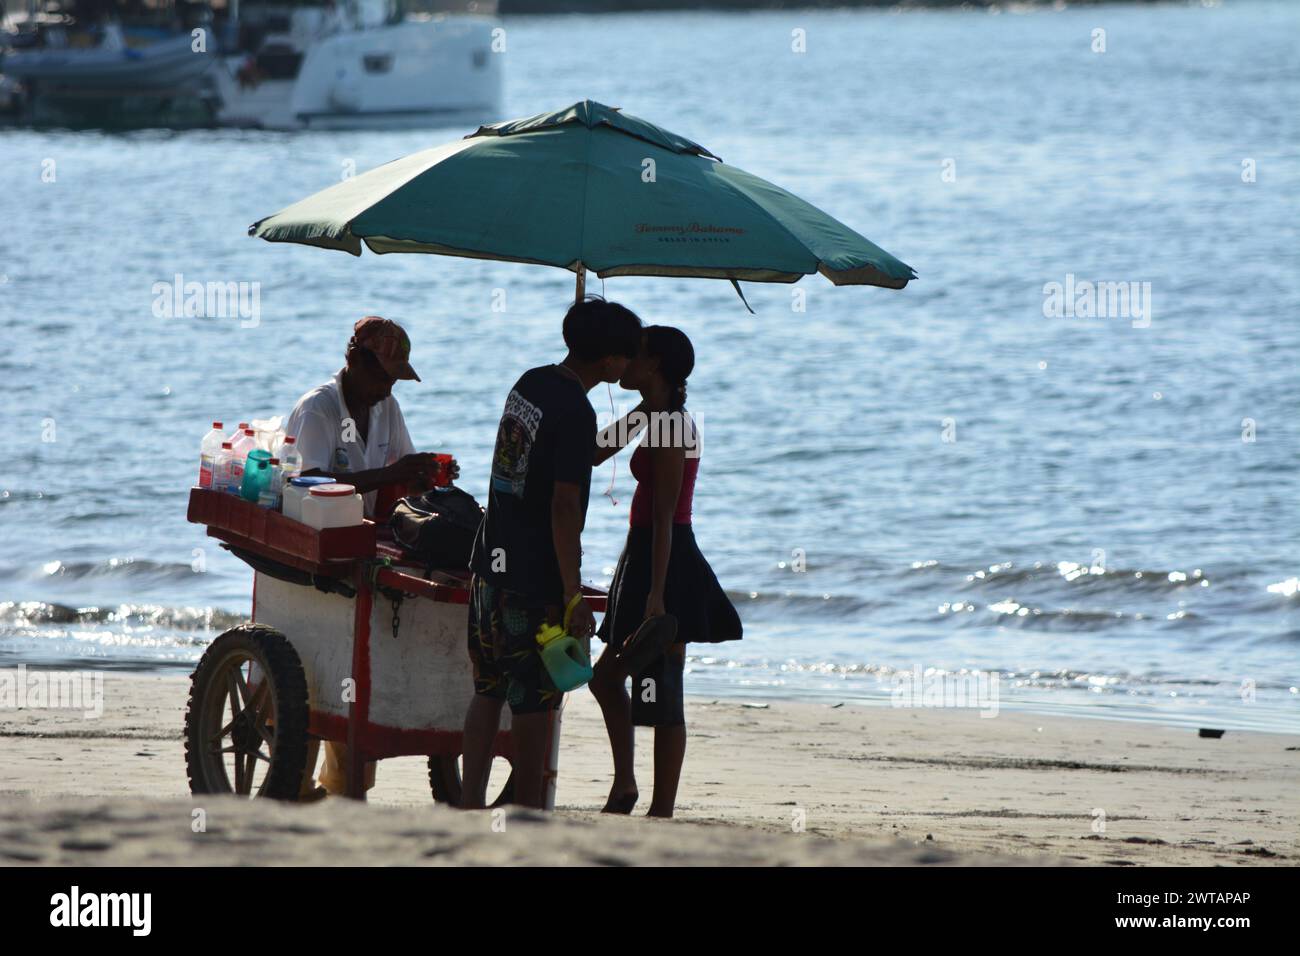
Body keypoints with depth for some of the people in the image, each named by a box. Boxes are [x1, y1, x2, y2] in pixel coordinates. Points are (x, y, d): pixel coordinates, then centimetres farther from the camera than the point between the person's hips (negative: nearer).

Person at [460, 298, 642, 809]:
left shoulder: (530, 383, 9)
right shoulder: (574, 412, -18)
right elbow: (563, 507, -21)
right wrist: (574, 597, -19)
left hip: (492, 562, 8)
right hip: (536, 577, -8)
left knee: (488, 690, 13)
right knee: (535, 701, 0)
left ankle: (470, 802, 11)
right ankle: (528, 812, 5)